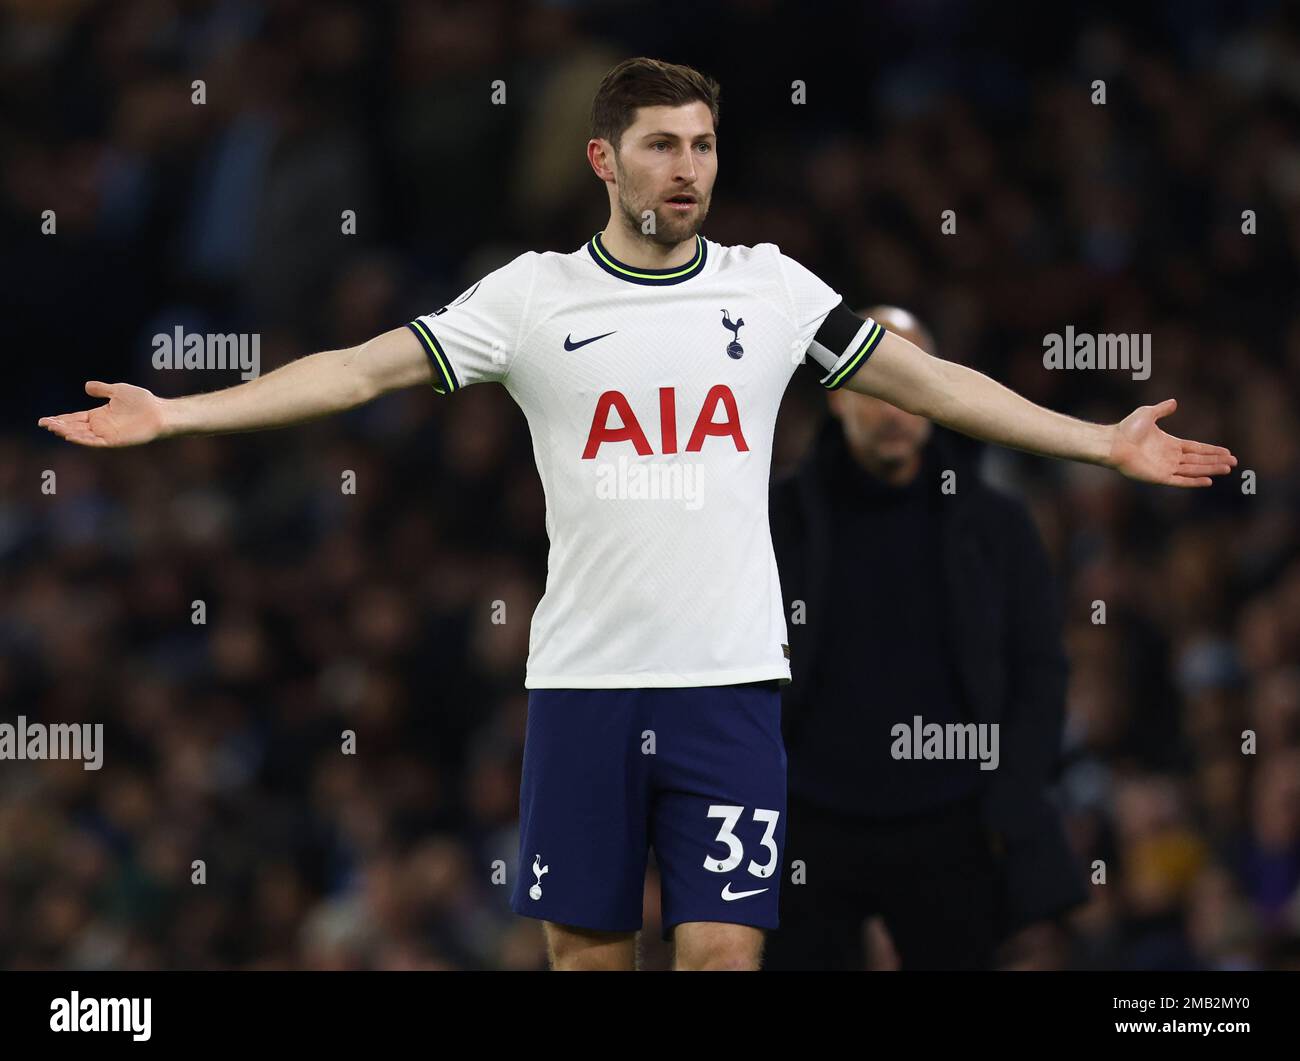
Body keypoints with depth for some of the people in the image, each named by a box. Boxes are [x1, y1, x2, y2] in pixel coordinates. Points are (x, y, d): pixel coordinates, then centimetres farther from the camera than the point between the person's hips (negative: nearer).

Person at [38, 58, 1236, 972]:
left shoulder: (770, 286, 5)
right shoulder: (532, 295, 2)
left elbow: (932, 382, 11)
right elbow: (361, 369, 1)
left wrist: (1104, 441, 8)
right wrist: (174, 415, -6)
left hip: (730, 678, 0)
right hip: (582, 677, 0)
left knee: (723, 949, -7)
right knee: (586, 949, 4)